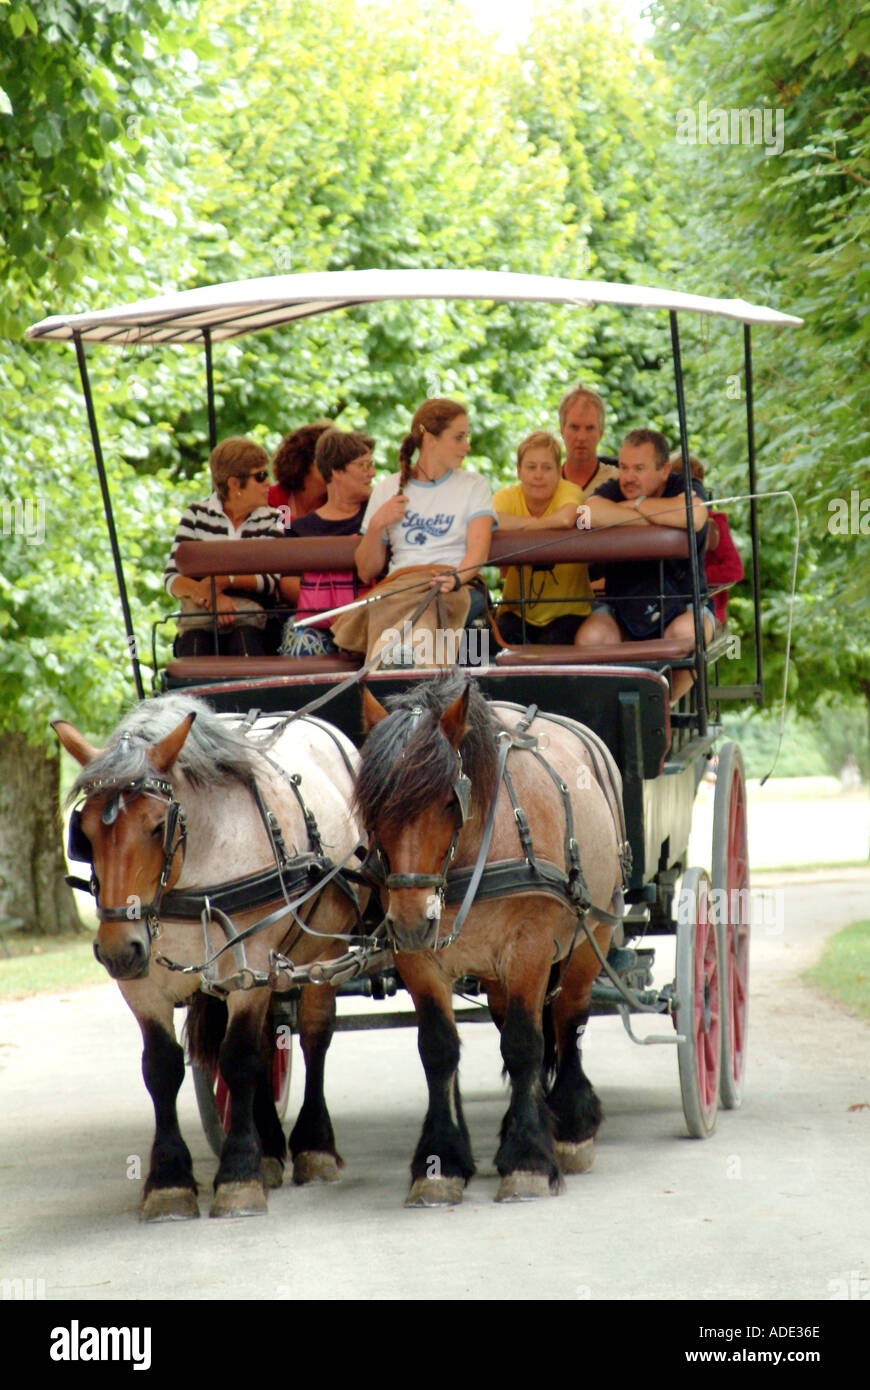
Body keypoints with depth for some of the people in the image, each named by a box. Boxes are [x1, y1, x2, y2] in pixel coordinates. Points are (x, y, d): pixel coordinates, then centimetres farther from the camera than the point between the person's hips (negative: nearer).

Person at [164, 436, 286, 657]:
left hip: (249, 617, 0)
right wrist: (209, 597, -20)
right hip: (199, 615, 0)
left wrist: (225, 581, -19)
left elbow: (273, 580, -4)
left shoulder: (272, 521, 13)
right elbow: (172, 578, 0)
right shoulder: (197, 515, 11)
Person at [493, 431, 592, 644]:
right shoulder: (507, 496, -2)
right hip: (517, 610, 2)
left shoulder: (569, 491, -7)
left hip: (567, 610, -1)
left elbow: (565, 519, -32)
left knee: (555, 642, -30)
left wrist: (517, 525, -19)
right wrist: (533, 522, -20)